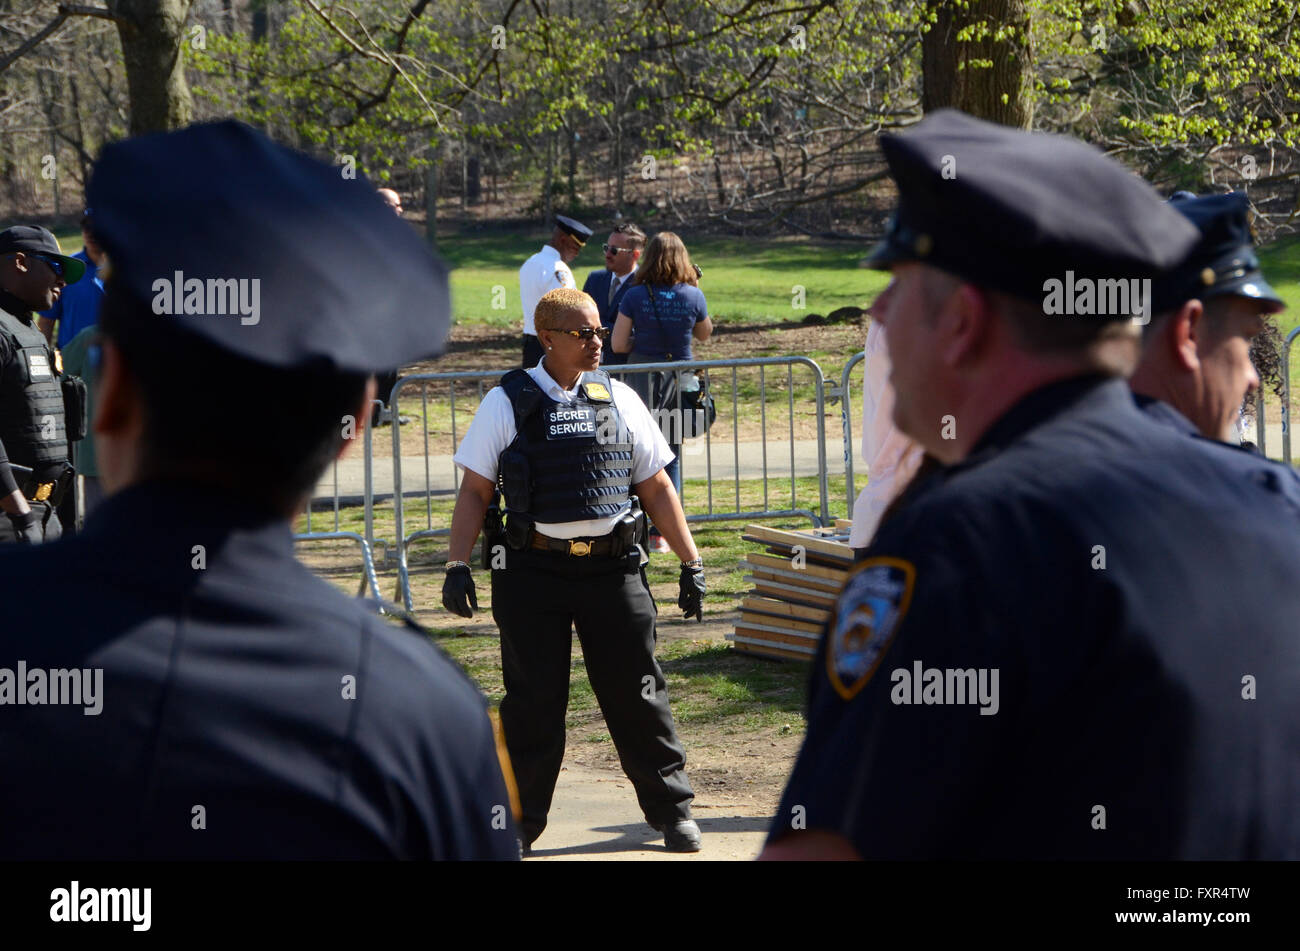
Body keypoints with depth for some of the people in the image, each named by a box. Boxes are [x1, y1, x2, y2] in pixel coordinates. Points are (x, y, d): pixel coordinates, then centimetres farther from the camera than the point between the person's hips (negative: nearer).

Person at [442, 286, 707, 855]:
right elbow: (475, 491, 3)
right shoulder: (507, 404, 2)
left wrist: (690, 562, 11)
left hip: (613, 567, 2)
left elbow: (655, 488, 14)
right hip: (533, 569, -2)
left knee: (637, 690, 4)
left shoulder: (619, 400, 10)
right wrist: (458, 565, -6)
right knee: (533, 700, 2)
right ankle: (520, 822, 14)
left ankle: (671, 809, 17)